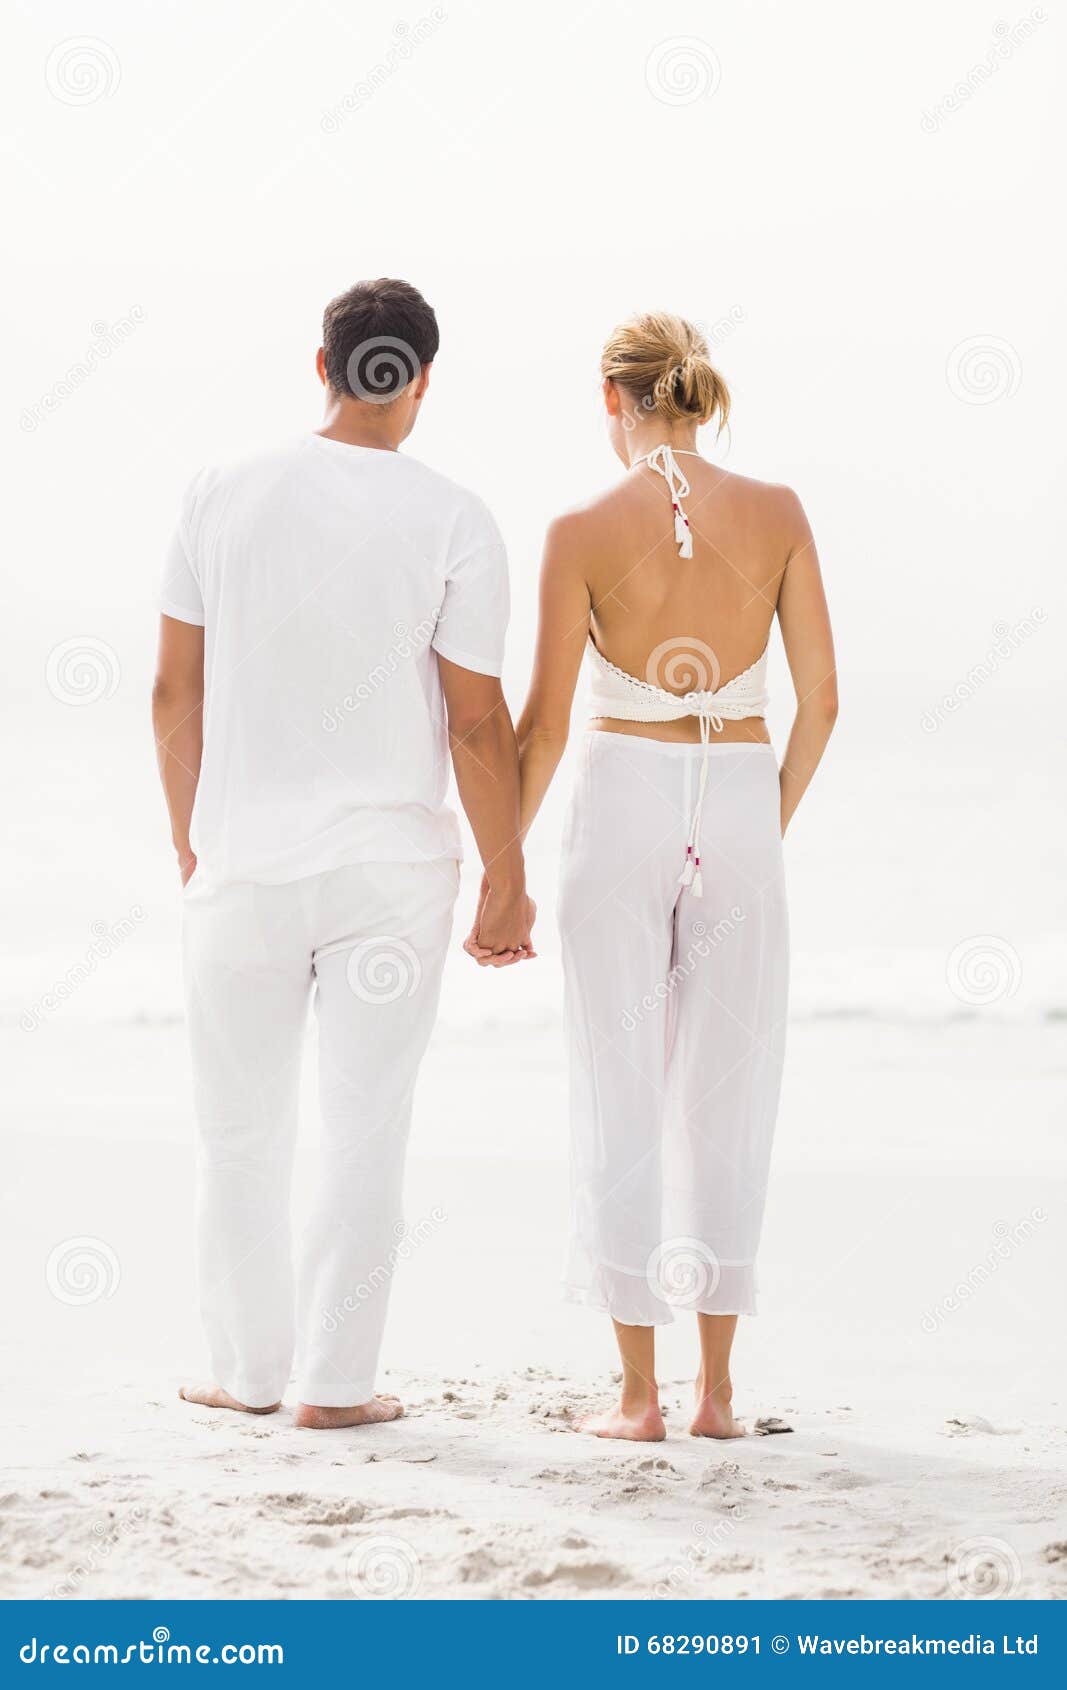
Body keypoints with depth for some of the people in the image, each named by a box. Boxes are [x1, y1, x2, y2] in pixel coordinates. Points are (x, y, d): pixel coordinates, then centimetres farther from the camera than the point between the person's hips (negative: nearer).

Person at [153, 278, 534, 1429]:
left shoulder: (223, 496, -2)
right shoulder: (453, 522, -8)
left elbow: (175, 694, 2)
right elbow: (478, 724, -8)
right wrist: (507, 883, 3)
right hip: (391, 867, -2)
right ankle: (335, 1384, 10)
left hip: (244, 863, 2)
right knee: (364, 1134, 6)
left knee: (241, 1133, 14)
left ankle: (247, 1370, 23)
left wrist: (189, 844, 15)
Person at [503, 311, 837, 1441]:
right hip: (740, 805, 2)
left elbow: (545, 723, -7)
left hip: (622, 804, -2)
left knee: (620, 1094, 5)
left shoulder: (583, 531, -8)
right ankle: (716, 1390, 12)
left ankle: (637, 1393, 6)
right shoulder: (777, 515, -1)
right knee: (727, 1096, 10)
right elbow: (819, 700, 0)